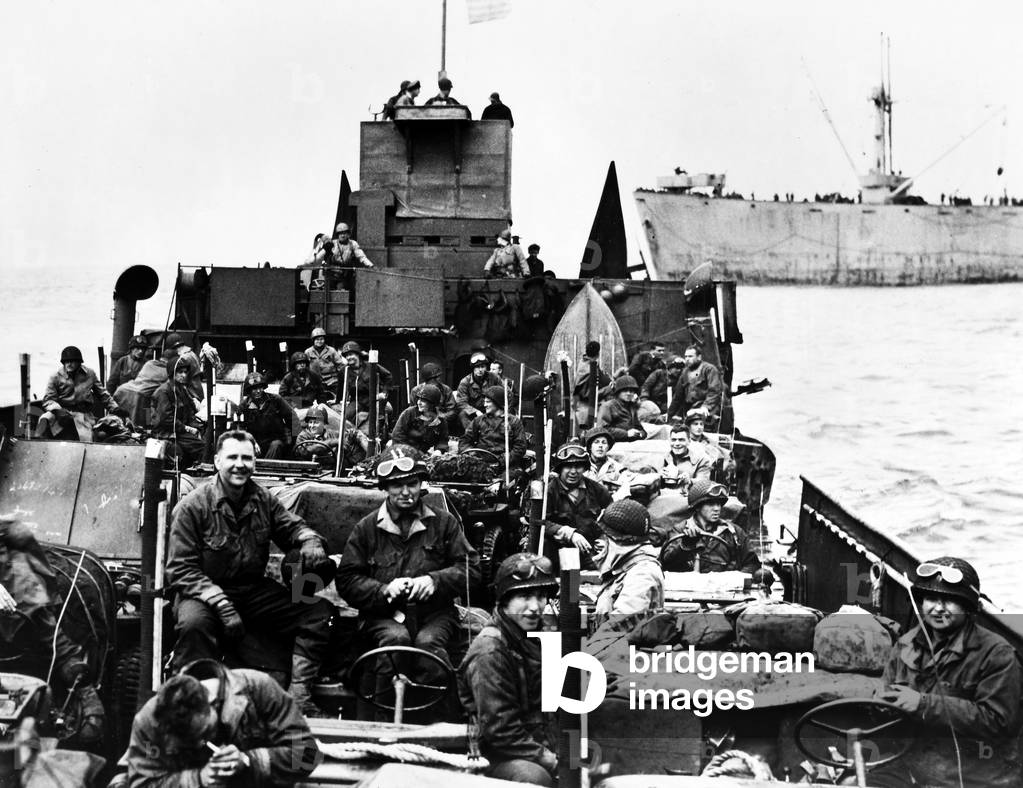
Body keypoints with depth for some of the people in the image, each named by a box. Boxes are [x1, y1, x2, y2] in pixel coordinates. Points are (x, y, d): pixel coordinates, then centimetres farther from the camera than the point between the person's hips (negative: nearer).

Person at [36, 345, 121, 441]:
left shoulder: (90, 374, 9)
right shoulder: (56, 377, 2)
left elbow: (102, 394, 23)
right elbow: (48, 400, -2)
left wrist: (114, 408, 14)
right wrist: (58, 410, -23)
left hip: (83, 415, 1)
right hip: (63, 411, -1)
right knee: (45, 419, -34)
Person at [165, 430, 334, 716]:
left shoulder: (264, 500, 7)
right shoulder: (192, 506, -9)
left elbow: (293, 526, 19)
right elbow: (181, 571, -11)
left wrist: (310, 541, -8)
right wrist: (222, 604, -23)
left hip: (255, 591, 5)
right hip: (205, 592, -5)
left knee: (320, 611, -11)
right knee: (194, 622, -40)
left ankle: (299, 693, -16)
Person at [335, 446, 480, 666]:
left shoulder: (444, 522, 12)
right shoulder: (366, 528, 11)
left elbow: (471, 568, 7)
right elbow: (347, 581, 6)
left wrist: (435, 580, -11)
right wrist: (384, 591, -13)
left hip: (435, 613, 0)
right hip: (384, 615, 0)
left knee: (428, 642, -32)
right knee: (396, 639, -33)